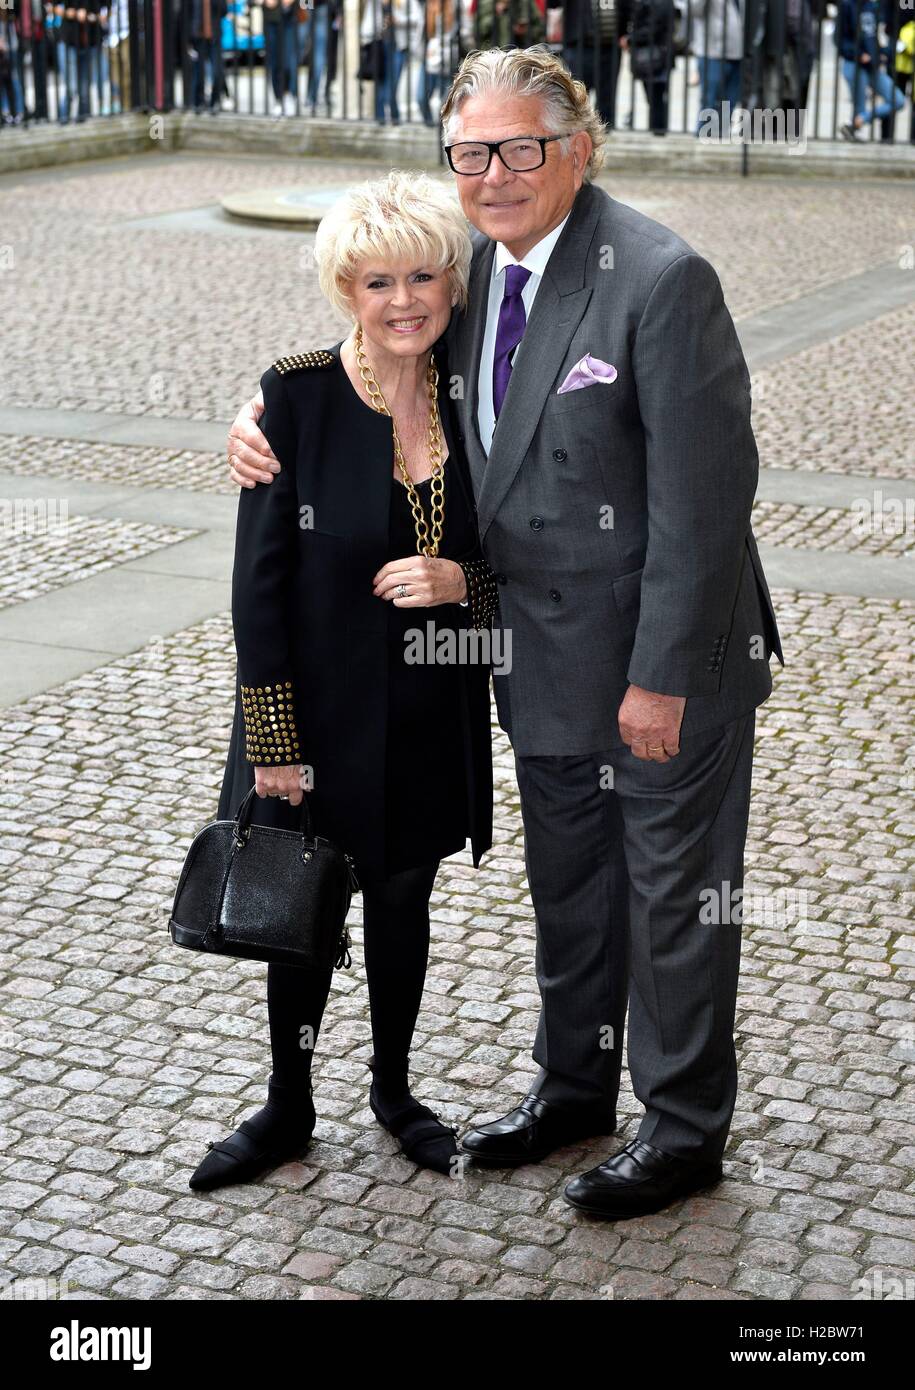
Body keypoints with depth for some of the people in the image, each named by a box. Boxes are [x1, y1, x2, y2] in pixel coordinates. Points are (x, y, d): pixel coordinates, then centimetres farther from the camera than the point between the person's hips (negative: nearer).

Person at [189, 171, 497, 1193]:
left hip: (431, 717, 3)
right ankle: (288, 1107, 34)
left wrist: (461, 582, -17)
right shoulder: (298, 395, -14)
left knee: (402, 905, 18)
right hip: (321, 713, -3)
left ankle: (393, 1088, 40)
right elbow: (259, 578, -12)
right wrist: (274, 741, -13)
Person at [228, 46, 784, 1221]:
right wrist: (271, 416, -3)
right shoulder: (475, 268, 1)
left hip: (671, 658, -7)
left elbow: (701, 496, -22)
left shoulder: (661, 279, -22)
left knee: (676, 894, 9)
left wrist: (660, 677, -20)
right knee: (568, 888, 21)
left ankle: (685, 1131, 27)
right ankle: (573, 1087, 41)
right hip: (546, 656, 7)